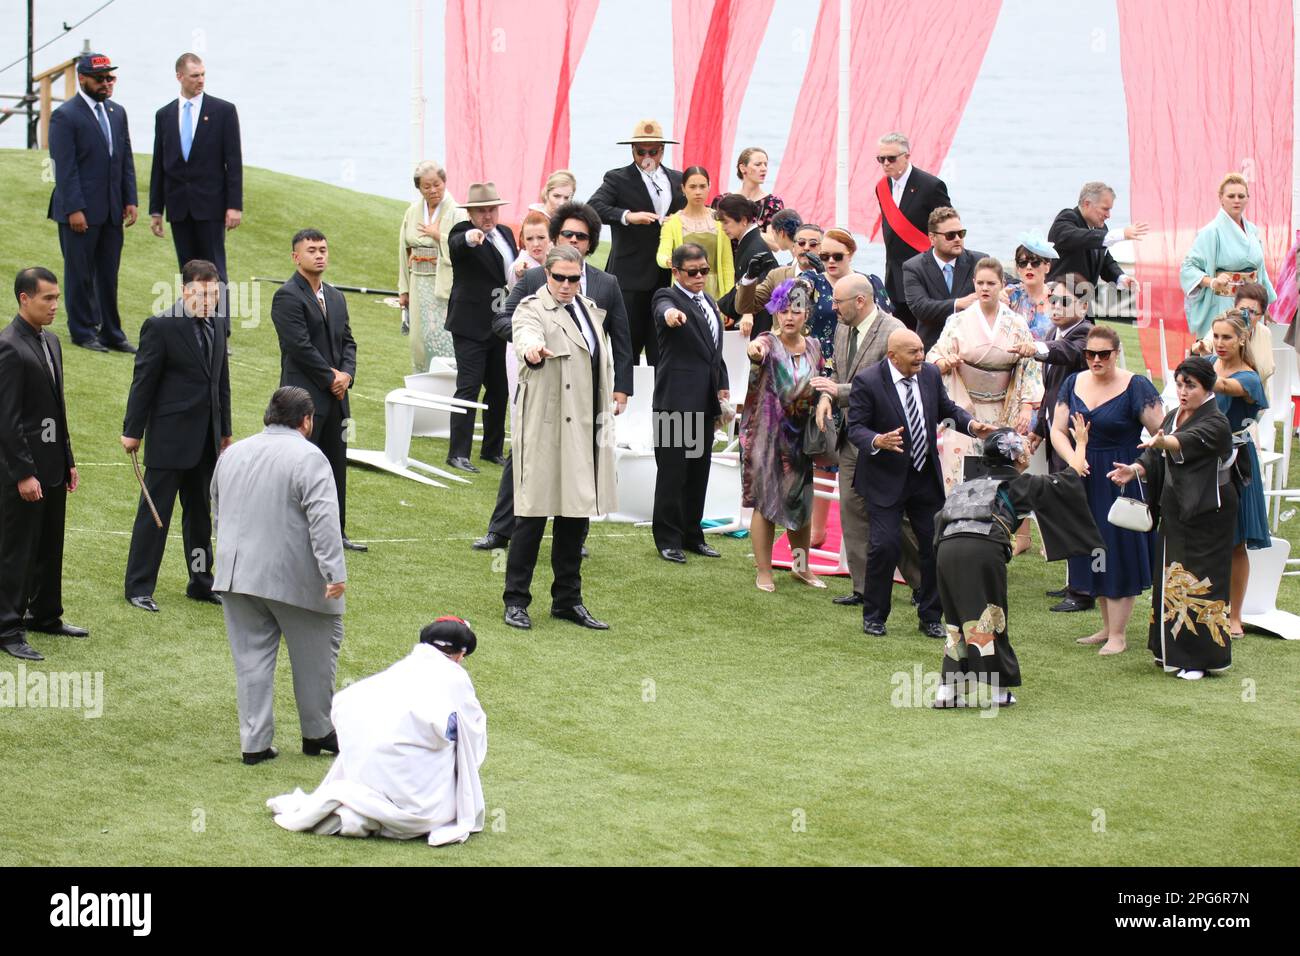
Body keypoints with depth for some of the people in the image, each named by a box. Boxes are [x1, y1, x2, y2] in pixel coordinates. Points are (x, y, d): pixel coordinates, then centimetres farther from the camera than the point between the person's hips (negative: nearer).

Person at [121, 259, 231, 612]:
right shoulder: (160, 327, -13)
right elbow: (143, 381, -10)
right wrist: (132, 431, -9)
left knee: (201, 513, 15)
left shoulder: (217, 325, 8)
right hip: (169, 436, -7)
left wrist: (224, 430, 17)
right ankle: (138, 587, 6)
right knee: (155, 512, -1)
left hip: (206, 438, 7)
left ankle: (201, 582, 26)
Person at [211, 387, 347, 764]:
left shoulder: (231, 454, 11)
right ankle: (317, 733, 20)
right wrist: (335, 573, -20)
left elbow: (217, 514, 21)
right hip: (292, 578, -5)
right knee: (315, 653, 11)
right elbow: (323, 520, -19)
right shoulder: (308, 458, -10)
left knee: (251, 658, 8)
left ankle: (254, 742, 7)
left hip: (236, 574, 5)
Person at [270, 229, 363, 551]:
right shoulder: (287, 297, -10)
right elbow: (300, 346, -16)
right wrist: (330, 378, -12)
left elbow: (347, 341, 16)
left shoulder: (336, 297, 17)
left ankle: (336, 532, 18)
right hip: (305, 396, -8)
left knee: (336, 466, 11)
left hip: (335, 397, 8)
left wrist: (347, 374, -3)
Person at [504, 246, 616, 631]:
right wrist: (532, 349, -54)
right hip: (546, 430, -7)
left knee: (576, 514, 11)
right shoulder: (533, 309, -6)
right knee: (533, 513, -4)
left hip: (586, 430, 7)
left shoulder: (590, 311, 16)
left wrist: (604, 422, 21)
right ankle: (516, 601, 3)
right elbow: (526, 333, -30)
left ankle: (568, 599, 20)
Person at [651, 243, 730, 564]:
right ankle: (667, 540, 4)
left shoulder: (709, 302, 17)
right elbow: (664, 309, -32)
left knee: (699, 472, 13)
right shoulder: (667, 297, -6)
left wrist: (723, 386, 14)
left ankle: (692, 535, 21)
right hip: (676, 400, -7)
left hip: (705, 401, 7)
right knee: (673, 472, -2)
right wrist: (670, 314, -56)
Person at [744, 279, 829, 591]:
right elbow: (758, 352, -37)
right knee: (765, 501, -1)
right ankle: (764, 572, 8)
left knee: (801, 501, 13)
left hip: (799, 436, 5)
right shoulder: (768, 343, -12)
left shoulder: (813, 347, 3)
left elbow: (821, 386, 16)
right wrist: (753, 350, -59)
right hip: (767, 434, -5)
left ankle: (801, 565, 29)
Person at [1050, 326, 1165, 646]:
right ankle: (1107, 626, 24)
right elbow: (1058, 430, 4)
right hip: (1085, 480, 6)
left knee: (1119, 556, -3)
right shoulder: (1073, 384, 6)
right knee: (1094, 552, 12)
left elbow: (1162, 434, -13)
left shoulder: (1136, 387, -11)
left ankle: (1118, 635, 4)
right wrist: (1072, 459, -15)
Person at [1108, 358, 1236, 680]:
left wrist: (1163, 442, -55)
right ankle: (1172, 650, 22)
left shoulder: (1216, 423, -15)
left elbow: (1188, 442, -35)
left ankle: (1201, 658, -2)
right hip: (1174, 513, 8)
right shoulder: (1172, 417, 10)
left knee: (1200, 583, -7)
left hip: (1206, 516, -8)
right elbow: (1155, 459, 5)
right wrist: (1136, 469, -16)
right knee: (1171, 581, 12)